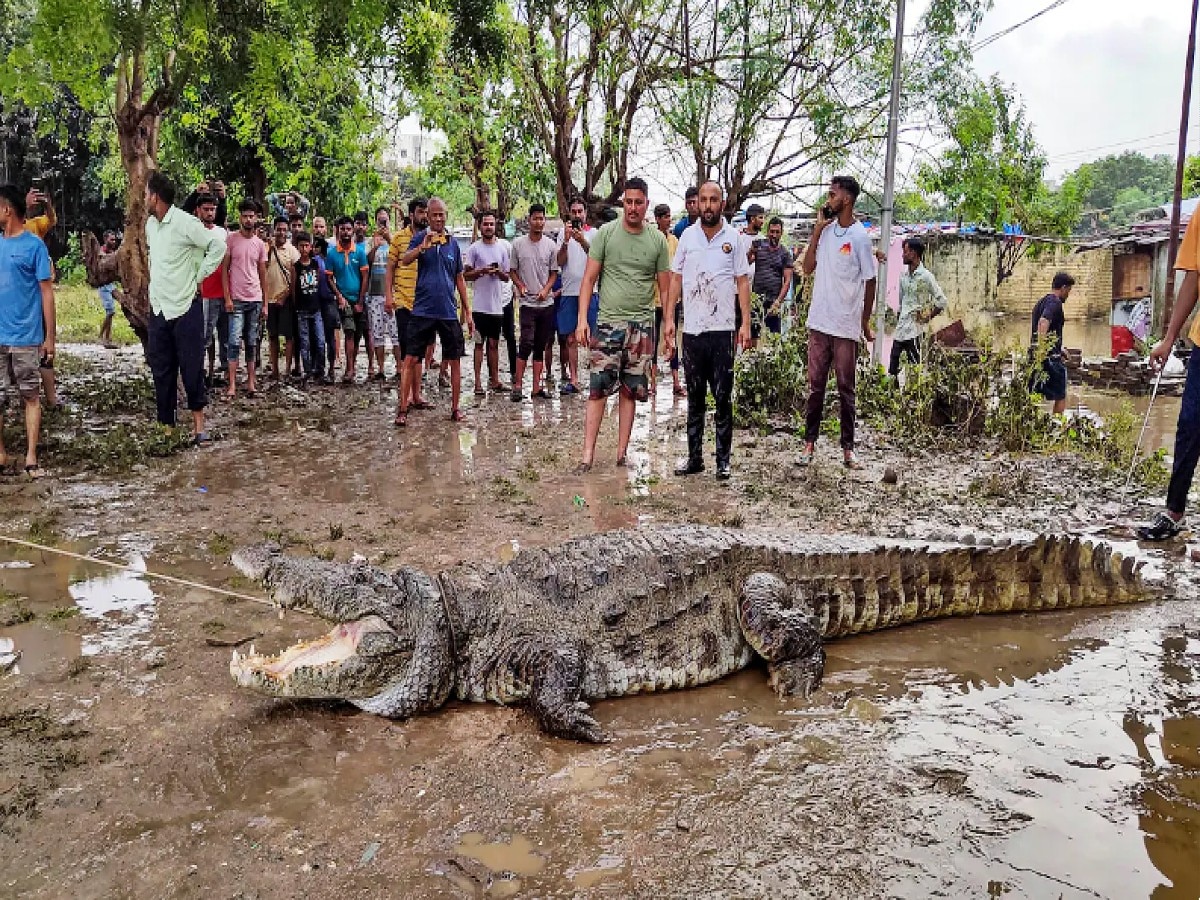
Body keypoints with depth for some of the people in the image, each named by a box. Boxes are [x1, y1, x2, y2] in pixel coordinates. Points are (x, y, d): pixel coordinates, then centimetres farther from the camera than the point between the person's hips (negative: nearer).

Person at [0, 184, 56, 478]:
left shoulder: (34, 245, -5)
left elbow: (47, 292, -5)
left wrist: (50, 337, -7)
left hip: (25, 337, -5)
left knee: (30, 396, 4)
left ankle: (31, 458, 7)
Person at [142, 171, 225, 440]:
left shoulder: (185, 223, -12)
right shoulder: (150, 224, 11)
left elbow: (218, 247, -15)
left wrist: (198, 278, -11)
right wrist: (155, 281, 16)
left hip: (186, 308, -7)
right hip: (158, 309, 7)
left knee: (192, 369, -3)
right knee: (161, 372, 10)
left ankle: (198, 424, 7)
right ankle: (166, 425, 18)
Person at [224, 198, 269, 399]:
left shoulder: (260, 244, 10)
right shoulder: (231, 239, -1)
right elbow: (225, 270, -2)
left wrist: (265, 303, 9)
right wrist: (227, 298, -9)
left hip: (255, 300, 4)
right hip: (236, 299, -4)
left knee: (252, 343, 8)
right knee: (235, 342, -8)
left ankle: (251, 382, 12)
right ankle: (232, 385, -7)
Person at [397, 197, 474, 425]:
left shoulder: (453, 243, 10)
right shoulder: (420, 238, 1)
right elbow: (404, 260, -16)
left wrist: (467, 311, 12)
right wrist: (423, 247, -34)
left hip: (449, 312, 3)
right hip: (423, 310, -3)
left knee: (455, 360, 6)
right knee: (411, 359, -3)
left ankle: (455, 409, 17)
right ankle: (403, 410, 1)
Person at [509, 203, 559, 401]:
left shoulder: (550, 245, 6)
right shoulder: (518, 244, 2)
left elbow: (553, 273, 9)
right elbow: (512, 271, 8)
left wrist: (546, 290, -7)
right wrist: (520, 286, -8)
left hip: (546, 303, 3)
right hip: (527, 302, -2)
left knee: (540, 346, 7)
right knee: (527, 343, -13)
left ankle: (537, 386, 11)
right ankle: (517, 385, -5)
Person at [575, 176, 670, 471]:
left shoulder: (658, 240, 5)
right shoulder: (606, 233, 0)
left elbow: (665, 287, 9)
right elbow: (589, 278, 0)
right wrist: (582, 318, -9)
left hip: (642, 325, 2)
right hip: (608, 322, -2)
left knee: (631, 390, 7)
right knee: (598, 388, -5)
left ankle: (622, 453, 15)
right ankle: (588, 454, -2)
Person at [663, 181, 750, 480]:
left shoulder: (733, 237, 2)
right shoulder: (687, 236, 7)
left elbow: (743, 281, 2)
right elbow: (676, 278, 11)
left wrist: (746, 323, -5)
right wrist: (669, 318, 4)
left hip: (723, 330, -2)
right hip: (692, 329, 2)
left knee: (723, 398, 1)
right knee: (695, 398, 9)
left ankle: (723, 459, 9)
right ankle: (694, 456, 17)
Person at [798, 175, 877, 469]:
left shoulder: (860, 236, -8)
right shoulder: (826, 231, 7)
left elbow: (870, 281, -4)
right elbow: (808, 268, 4)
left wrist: (866, 322, 0)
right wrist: (817, 230, -2)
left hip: (846, 326, -4)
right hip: (819, 322, 4)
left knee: (846, 389, 5)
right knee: (815, 386, 8)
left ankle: (848, 447, 13)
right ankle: (810, 441, 15)